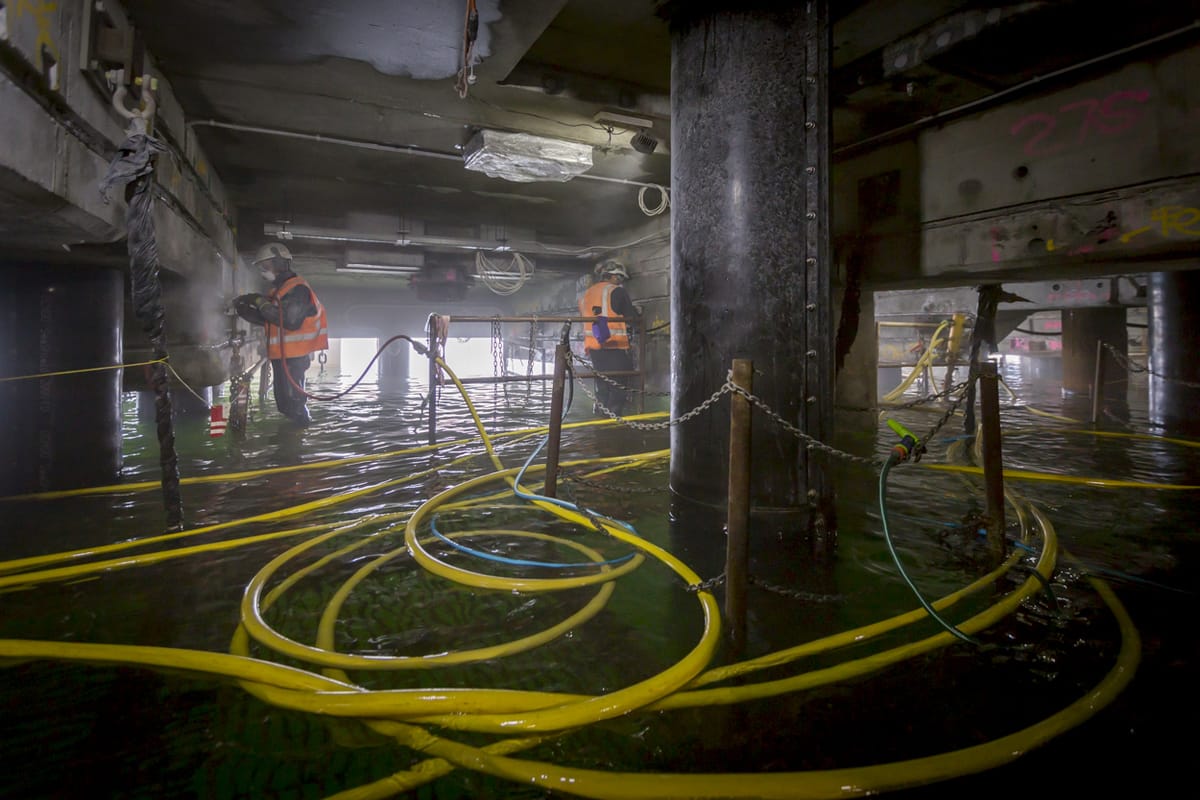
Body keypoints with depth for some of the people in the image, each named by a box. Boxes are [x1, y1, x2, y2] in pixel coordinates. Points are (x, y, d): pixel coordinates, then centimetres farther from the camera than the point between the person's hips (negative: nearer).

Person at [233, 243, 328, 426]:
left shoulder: (297, 289, -14)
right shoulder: (280, 289, 19)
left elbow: (290, 321, -25)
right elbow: (265, 319, 22)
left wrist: (262, 303, -16)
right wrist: (242, 309, 8)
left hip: (293, 357, -10)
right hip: (282, 356, 10)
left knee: (294, 403, -7)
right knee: (285, 404, 18)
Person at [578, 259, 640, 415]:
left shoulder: (586, 294, 15)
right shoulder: (617, 291, -5)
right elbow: (632, 317, -3)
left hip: (593, 347, 7)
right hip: (615, 347, -7)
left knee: (602, 387, 15)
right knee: (617, 388, 0)